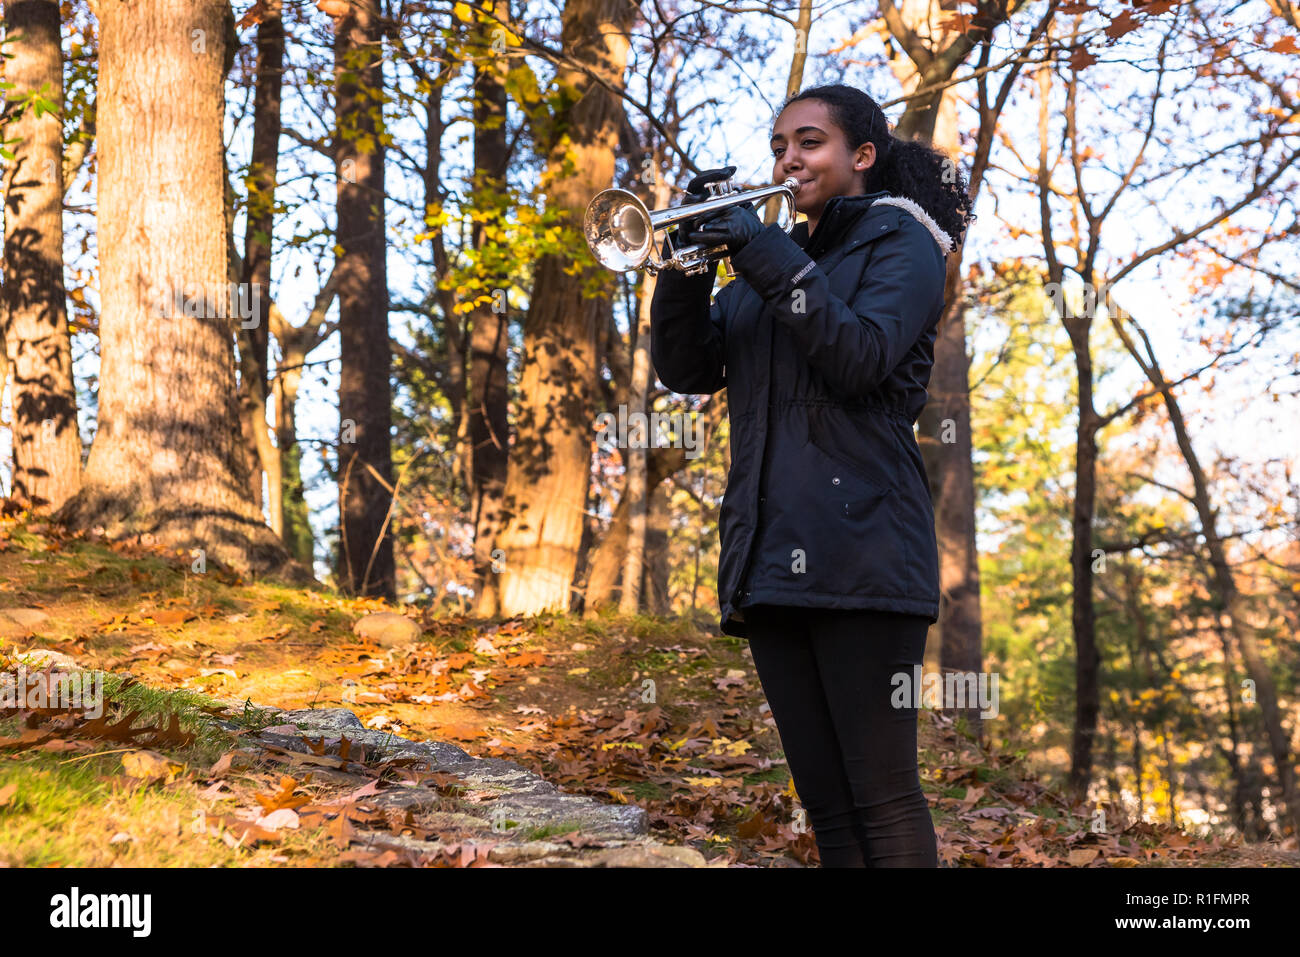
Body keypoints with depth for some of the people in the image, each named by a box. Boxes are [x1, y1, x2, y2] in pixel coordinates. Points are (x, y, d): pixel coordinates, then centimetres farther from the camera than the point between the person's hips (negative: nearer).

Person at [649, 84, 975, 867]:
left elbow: (862, 356, -11)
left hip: (859, 551, -6)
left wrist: (771, 259, -13)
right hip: (770, 557, 7)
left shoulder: (898, 241, 7)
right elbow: (687, 370, 13)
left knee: (884, 797, -11)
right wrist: (688, 258, -1)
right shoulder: (769, 258, 25)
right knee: (826, 805, 4)